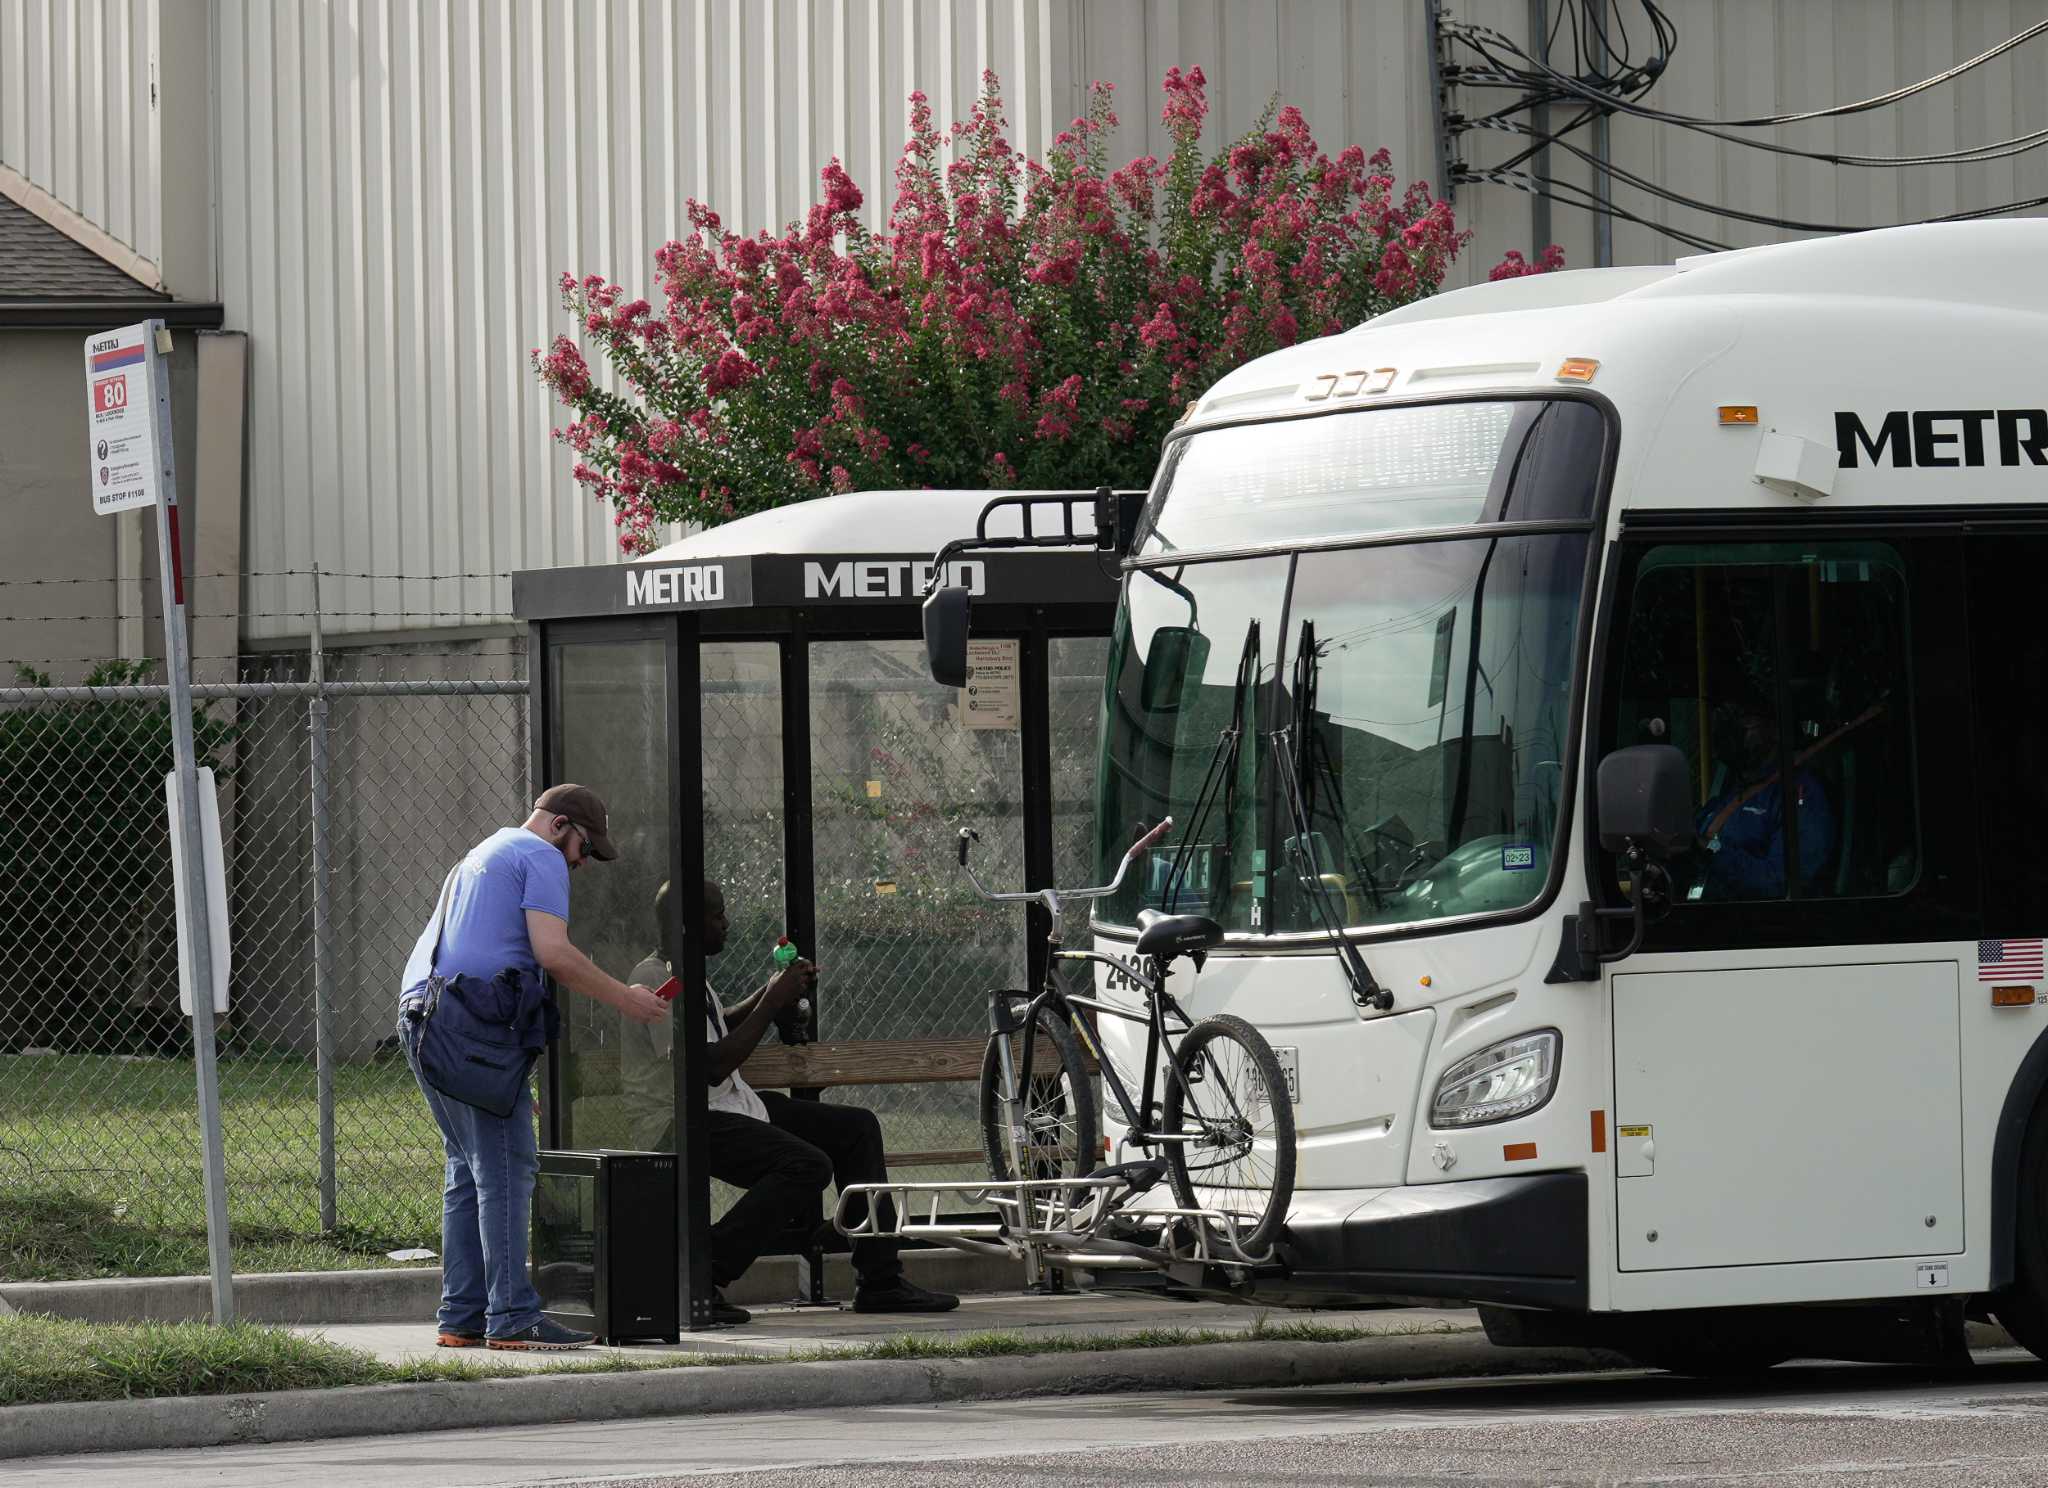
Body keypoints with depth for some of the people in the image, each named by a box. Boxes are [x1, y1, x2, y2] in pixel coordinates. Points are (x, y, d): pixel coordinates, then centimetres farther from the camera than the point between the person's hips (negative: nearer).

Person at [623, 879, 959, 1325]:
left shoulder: (684, 972, 14)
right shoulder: (657, 979, -18)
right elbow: (710, 1066, -24)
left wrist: (767, 995, 17)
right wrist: (771, 1003, -15)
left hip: (731, 1105, 11)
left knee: (856, 1127, 9)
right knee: (806, 1165, -31)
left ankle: (879, 1281, 10)